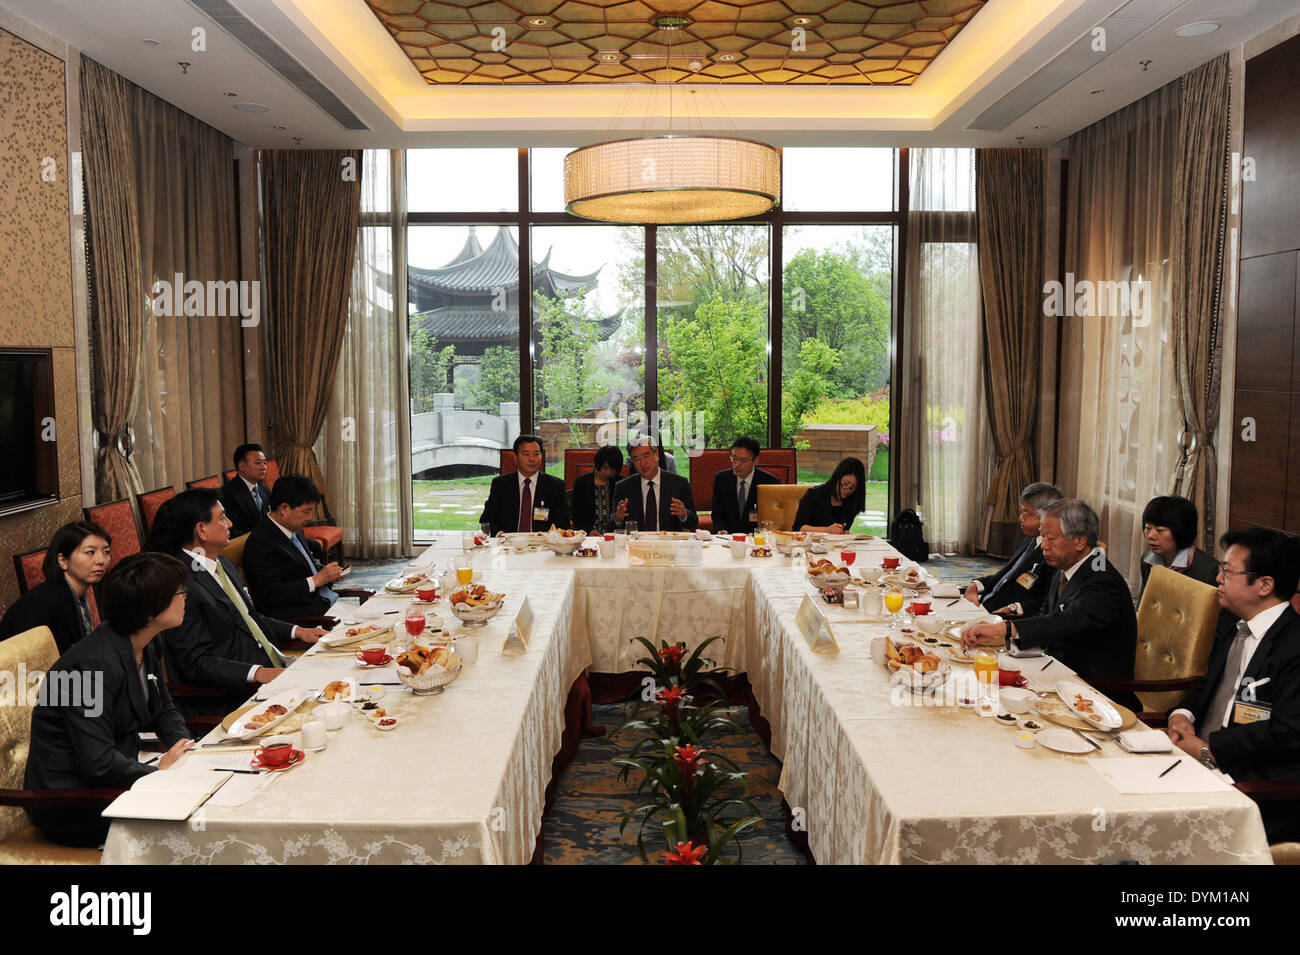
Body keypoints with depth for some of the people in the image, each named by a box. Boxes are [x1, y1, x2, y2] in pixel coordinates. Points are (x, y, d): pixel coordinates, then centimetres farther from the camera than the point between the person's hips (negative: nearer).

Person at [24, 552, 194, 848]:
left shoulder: (142, 649, 3)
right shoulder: (96, 664, -26)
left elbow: (164, 709, 18)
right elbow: (98, 762, -29)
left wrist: (183, 744, -1)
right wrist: (158, 772, -17)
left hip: (114, 782, 9)